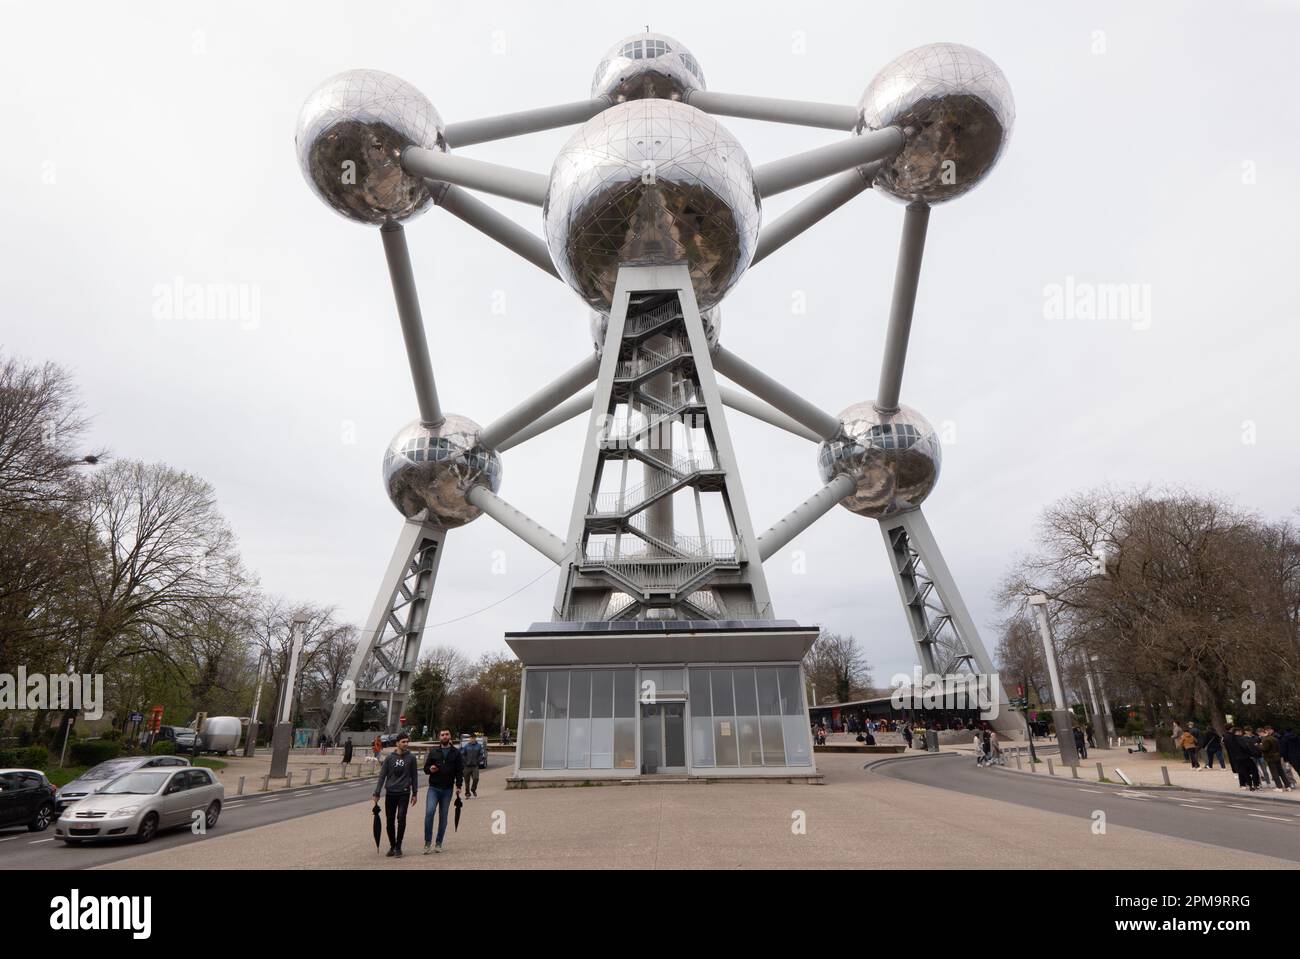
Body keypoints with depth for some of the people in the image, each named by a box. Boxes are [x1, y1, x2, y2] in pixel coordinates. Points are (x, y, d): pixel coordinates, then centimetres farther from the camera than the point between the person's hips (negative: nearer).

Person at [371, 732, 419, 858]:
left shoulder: (411, 757, 0)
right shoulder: (389, 757, 0)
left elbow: (414, 776, 4)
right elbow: (382, 776, 3)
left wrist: (414, 793, 3)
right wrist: (377, 793, -1)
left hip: (404, 793, -1)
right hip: (390, 793, 1)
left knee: (401, 819, -9)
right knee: (389, 821, 7)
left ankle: (398, 847, 4)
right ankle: (392, 846, 24)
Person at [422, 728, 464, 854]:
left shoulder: (456, 753, 4)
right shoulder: (433, 751, 6)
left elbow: (459, 771, 4)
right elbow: (425, 768, 11)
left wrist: (458, 786, -6)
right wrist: (430, 769, -12)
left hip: (447, 789, 1)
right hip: (433, 788, -1)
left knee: (443, 816, 7)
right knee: (429, 811, -18)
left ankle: (438, 843, 19)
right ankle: (428, 842, -5)